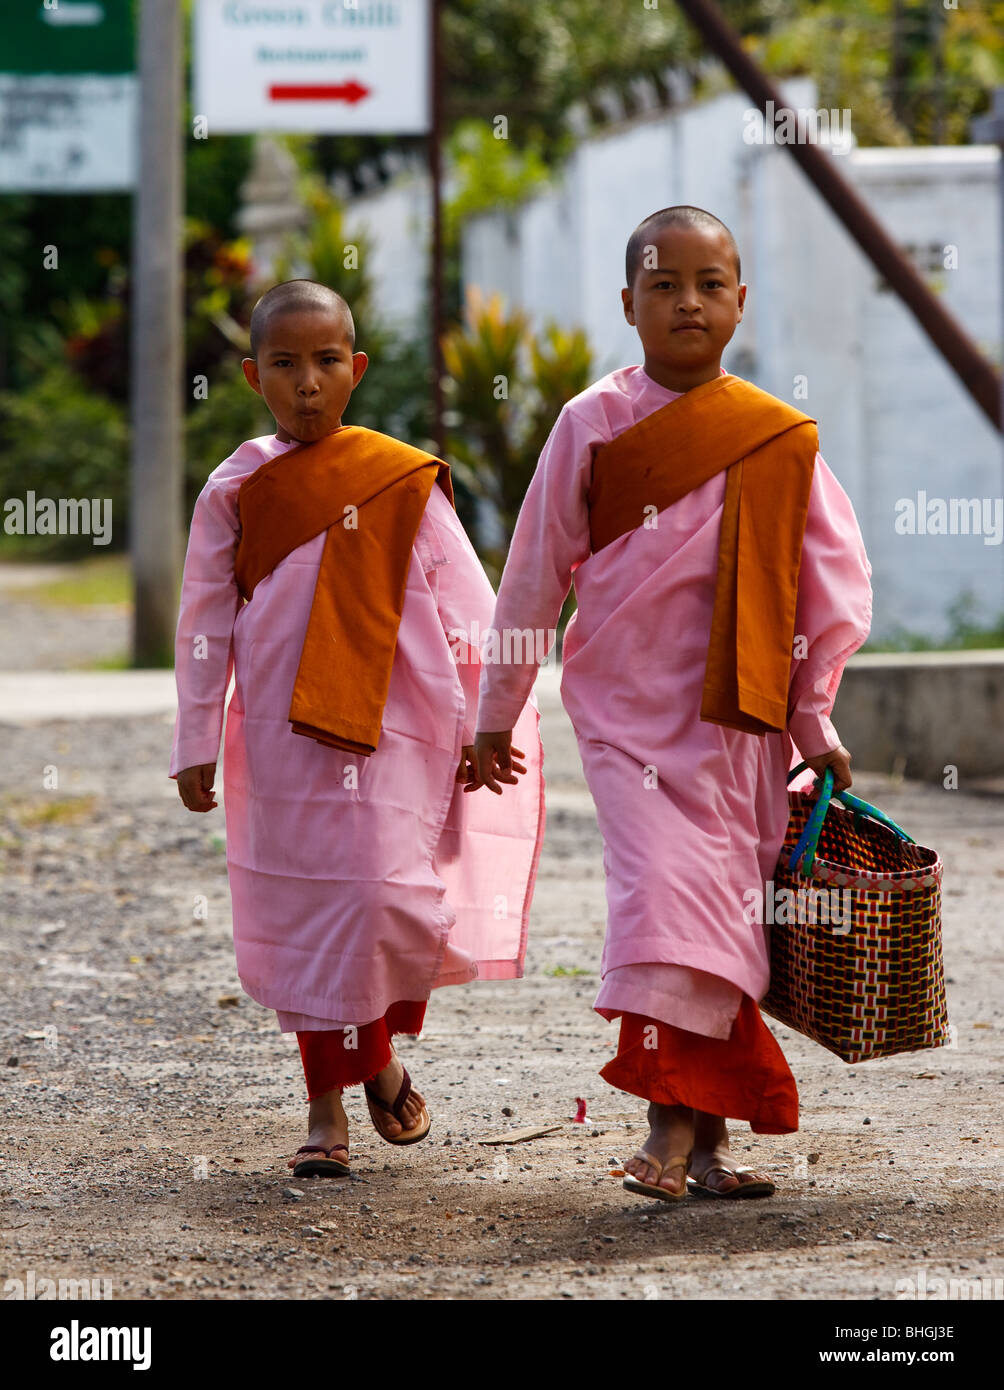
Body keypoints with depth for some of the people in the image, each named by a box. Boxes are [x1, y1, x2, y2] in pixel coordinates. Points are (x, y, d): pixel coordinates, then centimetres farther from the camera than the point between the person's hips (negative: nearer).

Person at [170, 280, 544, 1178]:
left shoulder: (407, 482, 0)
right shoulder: (236, 491, 3)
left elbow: (467, 607, 3)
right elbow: (205, 624, 7)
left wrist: (485, 725, 0)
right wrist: (195, 746, 6)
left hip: (392, 726, -1)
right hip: (281, 734, 1)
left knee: (391, 897, -12)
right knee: (298, 911, 3)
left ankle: (379, 1050, 17)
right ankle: (327, 1111, 12)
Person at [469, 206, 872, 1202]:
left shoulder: (778, 439, 2)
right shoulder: (594, 425, -1)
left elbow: (835, 583, 7)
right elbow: (534, 574, 6)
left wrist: (813, 718, 3)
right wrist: (497, 712, 11)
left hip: (741, 719, 2)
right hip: (626, 708, -2)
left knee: (727, 911, 3)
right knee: (667, 889, -17)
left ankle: (703, 1128, 12)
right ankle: (676, 1121, -17)